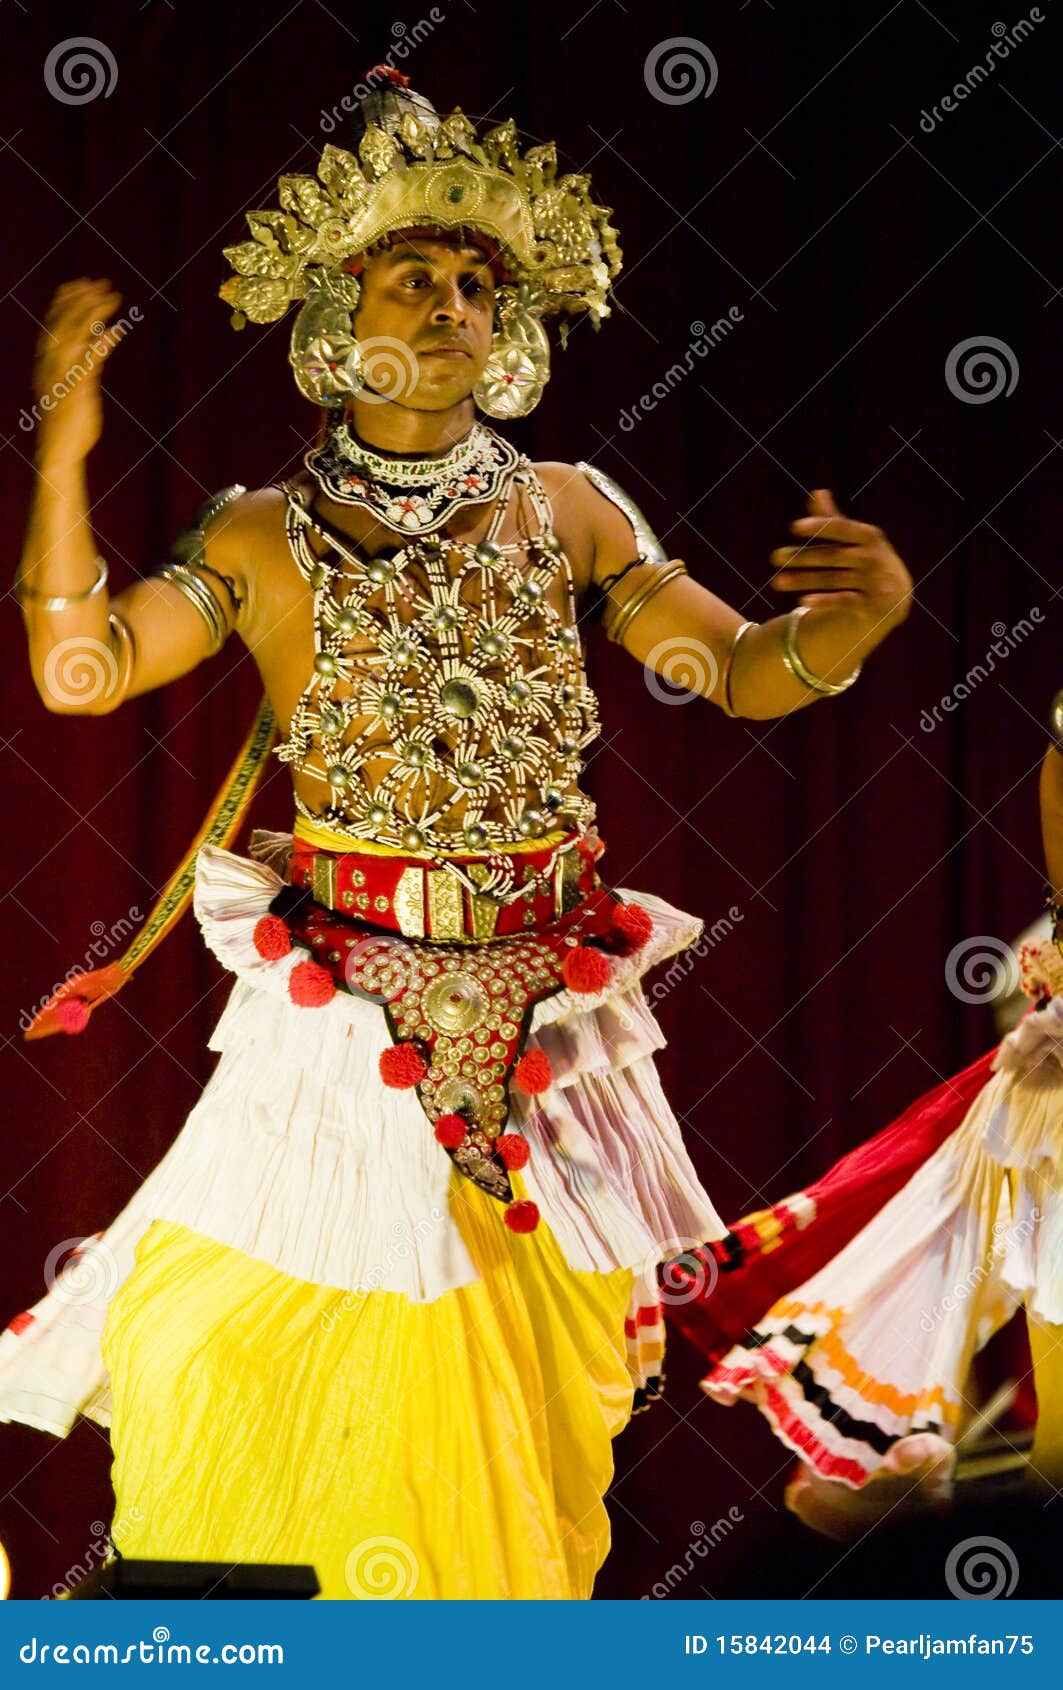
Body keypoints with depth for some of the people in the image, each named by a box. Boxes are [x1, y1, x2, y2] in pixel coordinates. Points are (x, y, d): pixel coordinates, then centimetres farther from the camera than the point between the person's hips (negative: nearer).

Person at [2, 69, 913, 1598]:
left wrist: (858, 612, -19)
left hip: (535, 1018, 2)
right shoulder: (264, 538, 1)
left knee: (514, 1375, 7)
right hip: (334, 1010, -1)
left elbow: (744, 671, 2)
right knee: (217, 1356, -5)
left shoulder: (566, 514, 5)